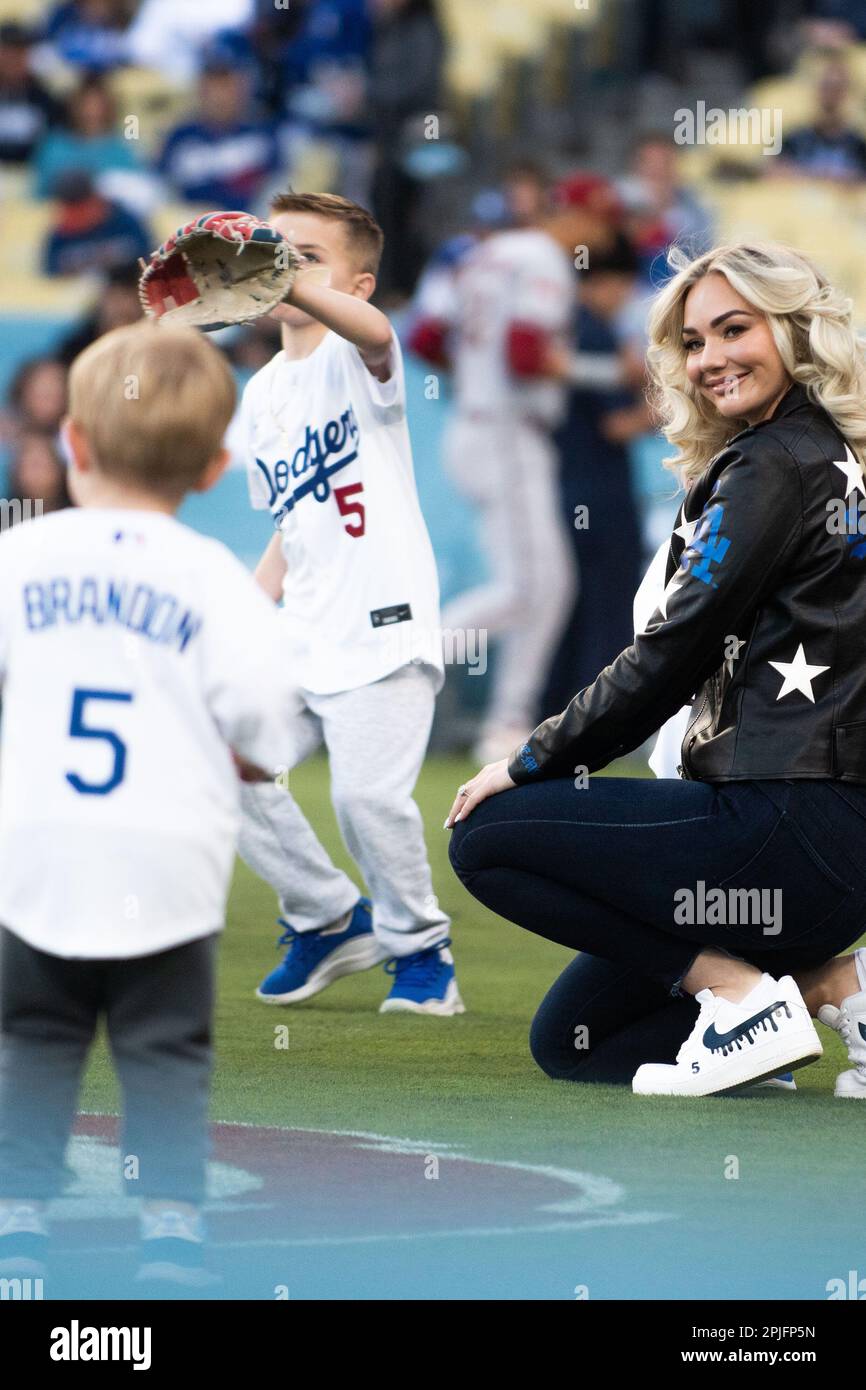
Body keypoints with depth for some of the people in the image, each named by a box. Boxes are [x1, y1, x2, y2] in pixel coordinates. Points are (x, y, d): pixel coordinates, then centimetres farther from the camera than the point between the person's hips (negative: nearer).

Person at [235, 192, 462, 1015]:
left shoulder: (352, 361, -6)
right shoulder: (261, 396, 16)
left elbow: (373, 331, -34)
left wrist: (286, 284, -53)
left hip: (382, 623, -7)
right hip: (299, 636, 7)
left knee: (369, 793, -17)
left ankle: (418, 946, 7)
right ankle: (329, 919, 17)